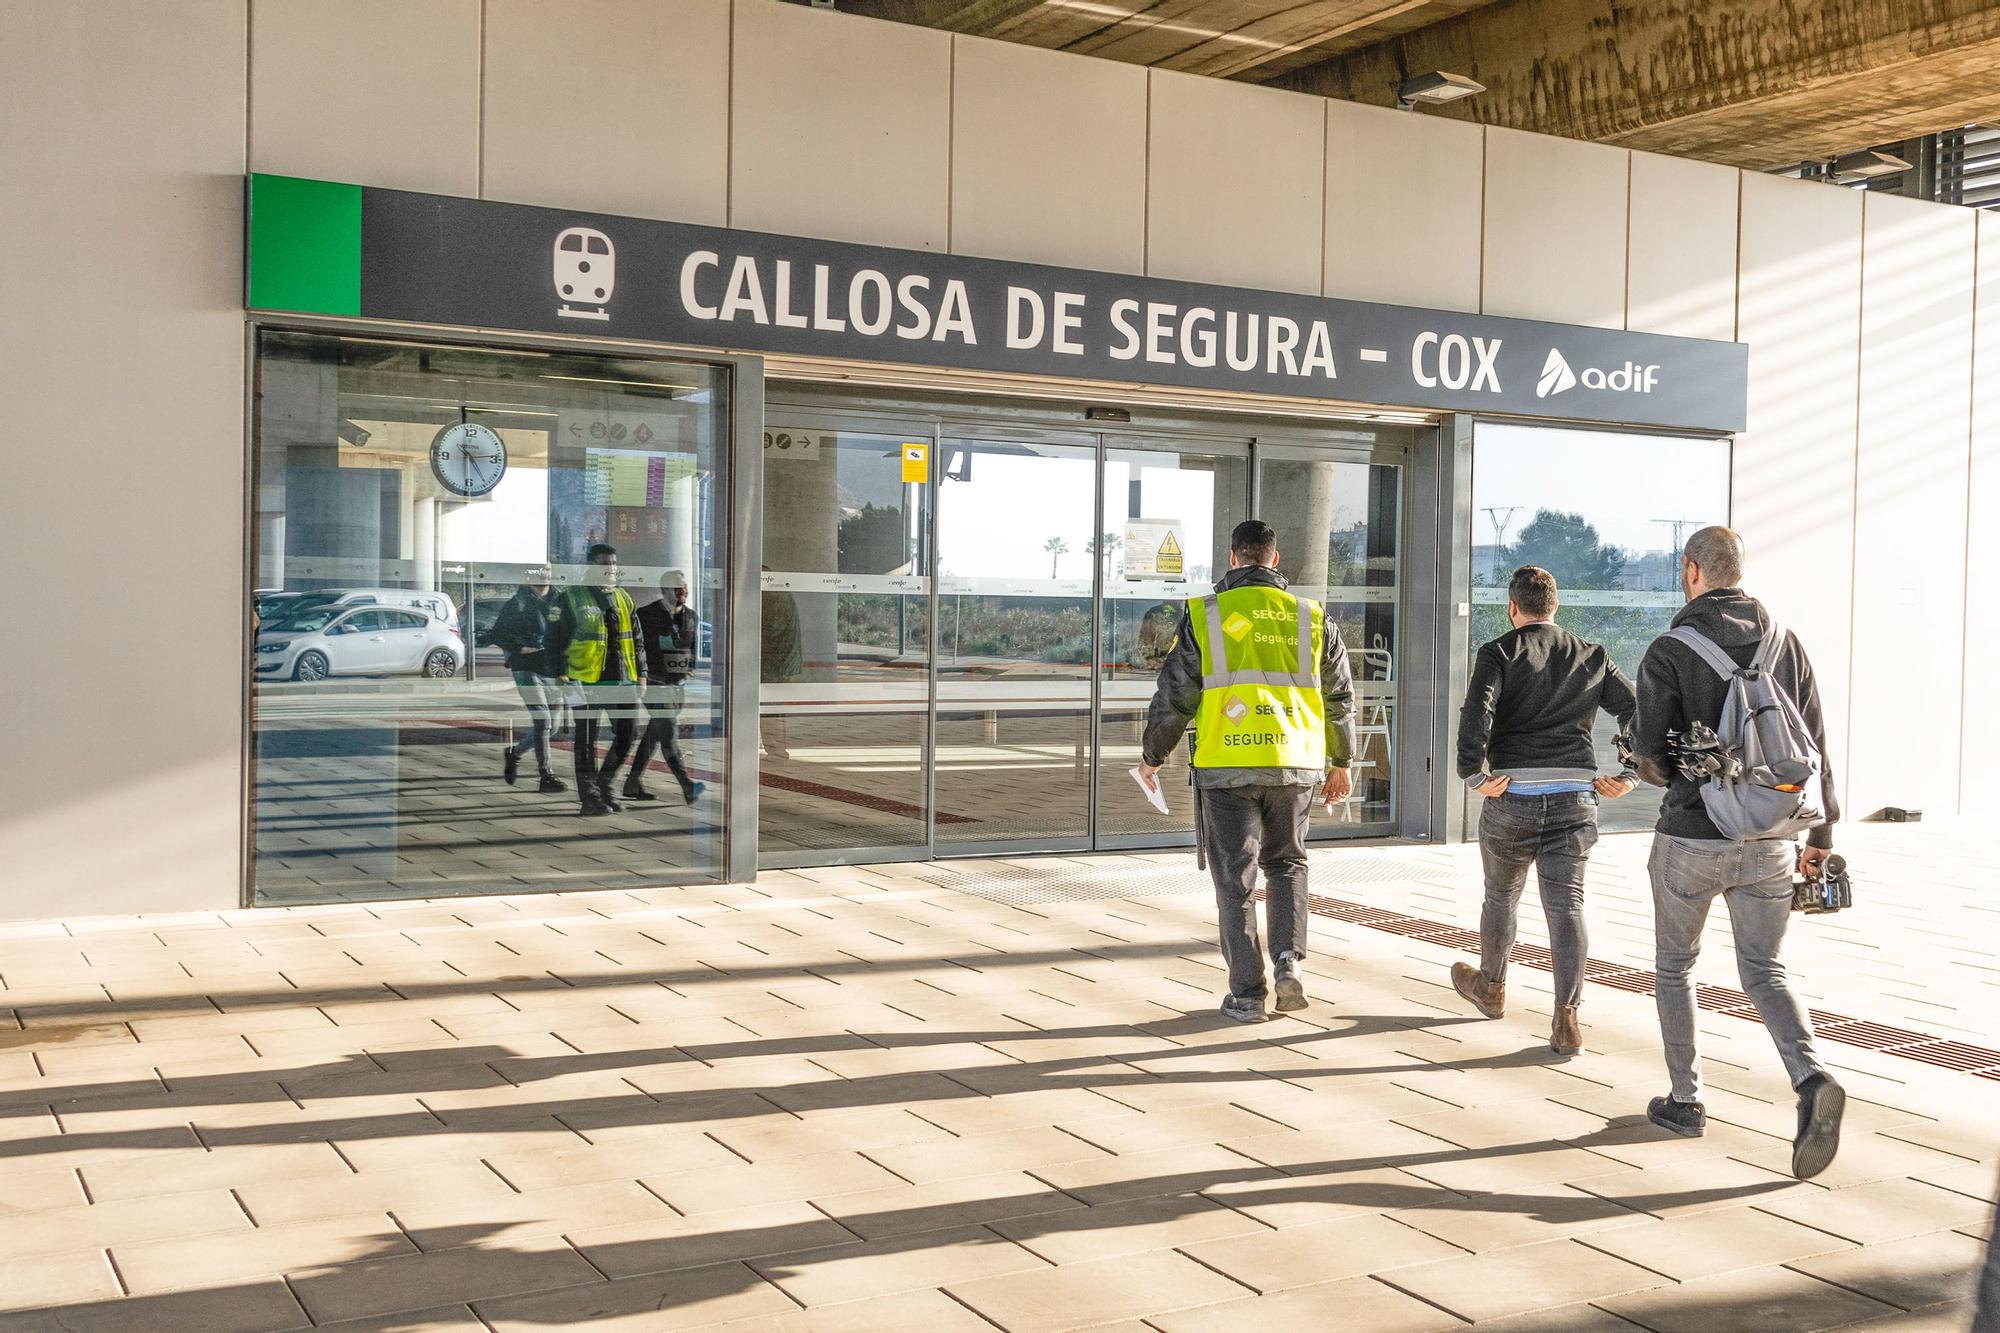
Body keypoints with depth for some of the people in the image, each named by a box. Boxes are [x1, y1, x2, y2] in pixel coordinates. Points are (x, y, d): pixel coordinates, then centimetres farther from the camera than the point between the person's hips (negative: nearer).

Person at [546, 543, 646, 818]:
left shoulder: (625, 599, 15)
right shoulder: (570, 598, -3)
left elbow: (636, 639, 20)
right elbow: (555, 638, -3)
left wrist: (641, 673, 13)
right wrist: (561, 674, -10)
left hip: (622, 681, 6)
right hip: (586, 681, -5)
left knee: (625, 736, 5)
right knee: (587, 741, 0)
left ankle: (603, 785, 23)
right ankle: (590, 798, 6)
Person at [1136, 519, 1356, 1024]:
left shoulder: (1204, 616, -1)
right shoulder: (1312, 618, 7)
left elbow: (1174, 694, 0)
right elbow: (1339, 697, 13)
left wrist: (1152, 756, 14)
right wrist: (1341, 763, 25)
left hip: (1227, 768, -2)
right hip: (1295, 766, 2)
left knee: (1235, 879, 6)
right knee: (1287, 863, 22)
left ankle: (1247, 994, 8)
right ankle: (1288, 960, 4)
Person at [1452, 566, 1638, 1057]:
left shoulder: (1499, 653, -2)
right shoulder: (1592, 658, 11)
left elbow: (1476, 713, -19)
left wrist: (1474, 774, -13)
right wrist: (1630, 776, 5)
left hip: (1513, 797, -2)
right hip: (1575, 796, 2)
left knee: (1501, 895, 17)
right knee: (1566, 902, 1)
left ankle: (1491, 987, 38)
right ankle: (1566, 1017, -10)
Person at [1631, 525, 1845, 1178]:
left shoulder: (1669, 652, -10)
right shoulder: (1785, 643, 3)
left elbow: (1653, 759, -11)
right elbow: (1816, 745, 4)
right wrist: (1821, 832, 13)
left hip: (1692, 837, -3)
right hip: (1769, 842, 3)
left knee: (1675, 966, 16)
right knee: (1764, 972, 11)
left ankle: (1685, 1100, 21)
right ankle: (1812, 1081, -12)